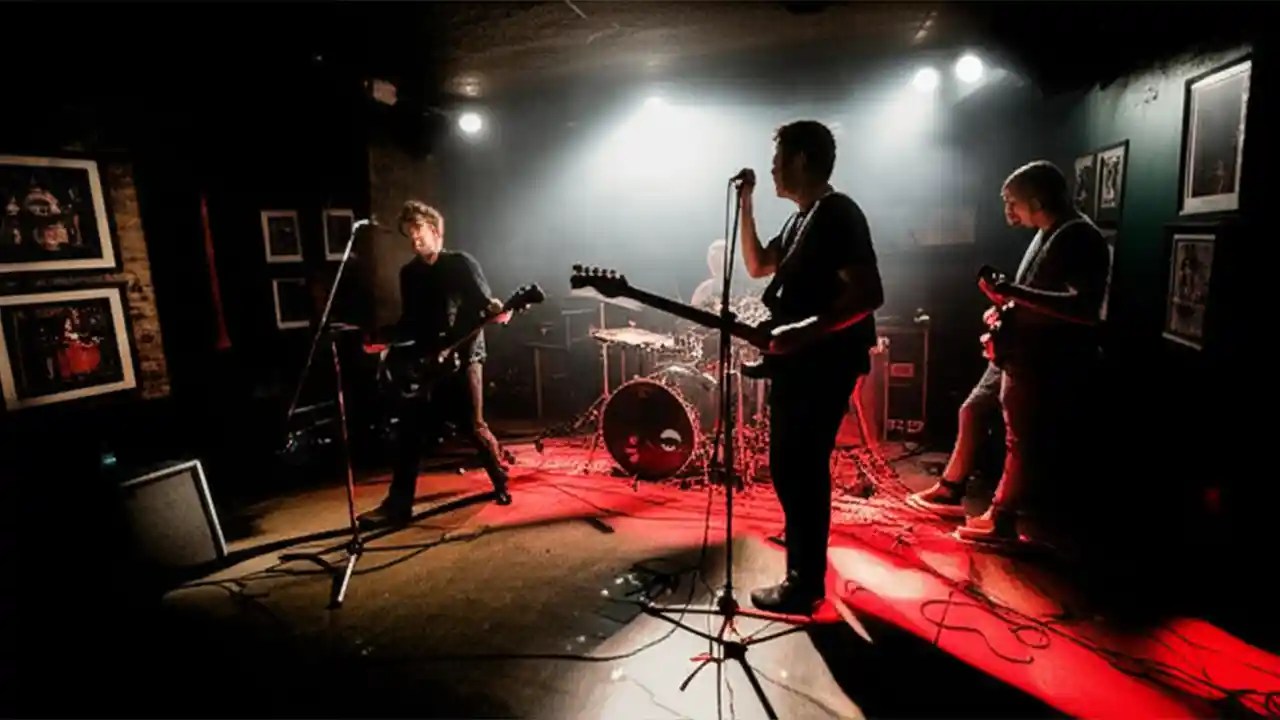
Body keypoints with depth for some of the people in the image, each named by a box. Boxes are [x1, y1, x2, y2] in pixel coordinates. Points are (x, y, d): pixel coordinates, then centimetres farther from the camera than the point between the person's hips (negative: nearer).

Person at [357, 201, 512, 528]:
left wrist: (495, 310, -29)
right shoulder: (408, 272, 13)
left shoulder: (462, 263, -2)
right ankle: (398, 504, 9)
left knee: (474, 427, 0)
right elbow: (408, 320, 17)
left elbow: (484, 302, -7)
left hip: (463, 357, -5)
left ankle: (502, 482, 24)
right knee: (409, 432, 1)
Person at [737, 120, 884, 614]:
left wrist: (806, 330, -28)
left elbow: (870, 294, -24)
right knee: (799, 466, 22)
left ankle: (804, 584, 7)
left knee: (794, 470, -6)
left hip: (822, 364, -11)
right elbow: (757, 266, 21)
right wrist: (746, 204, 14)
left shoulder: (836, 214, -15)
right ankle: (807, 562, 40)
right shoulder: (802, 218, 15)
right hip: (800, 362, 11)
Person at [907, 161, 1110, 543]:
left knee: (1021, 439, 1)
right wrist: (1006, 308, 8)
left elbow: (1086, 307, -28)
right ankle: (951, 491, 28)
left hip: (1045, 361, -10)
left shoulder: (1081, 238, -17)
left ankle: (1001, 520, 15)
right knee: (973, 411, 15)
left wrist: (1016, 293, -34)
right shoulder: (1047, 235, 14)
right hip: (1017, 351, 10)